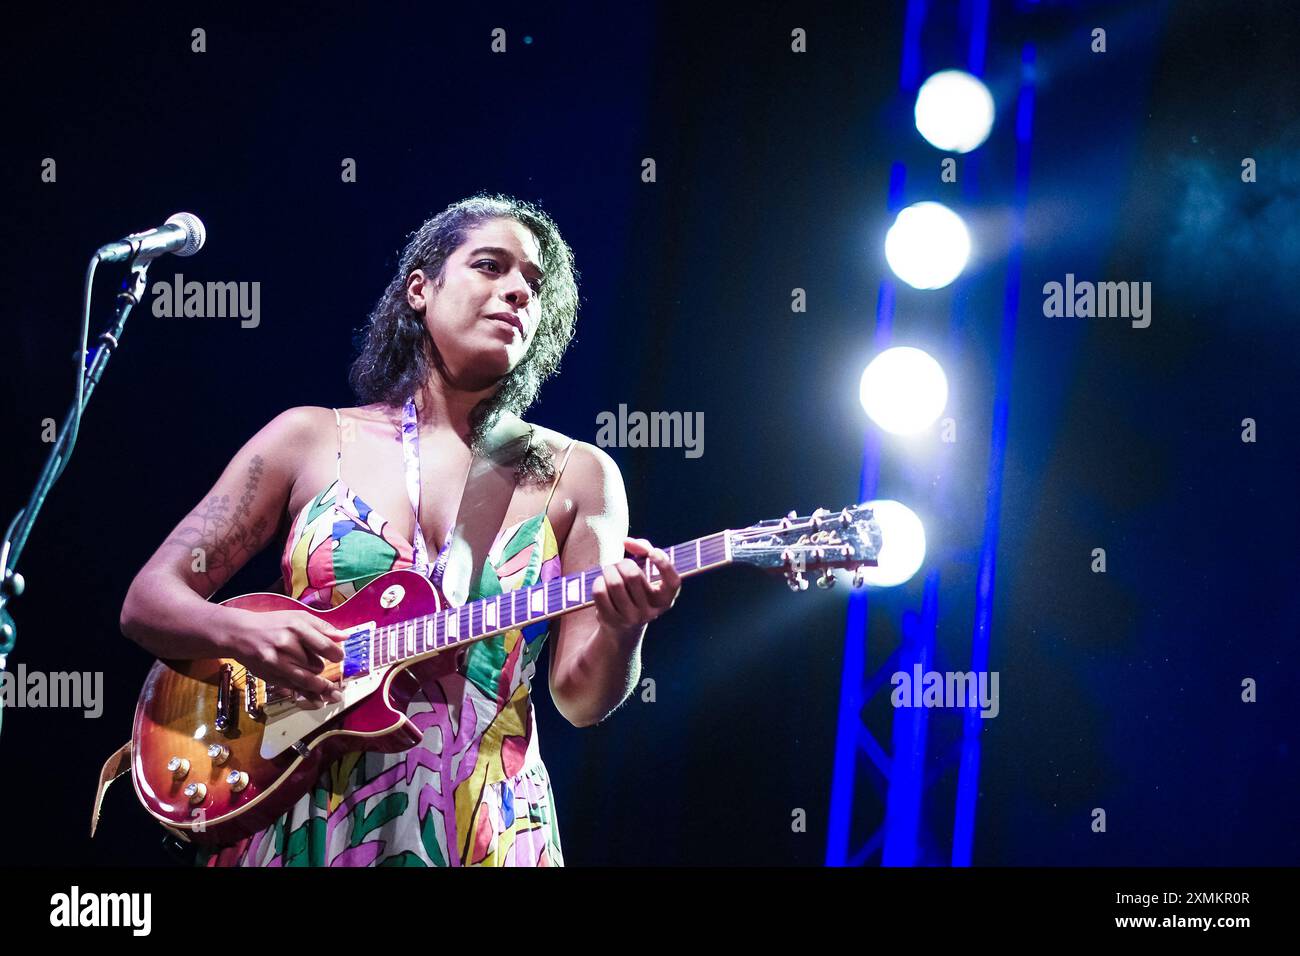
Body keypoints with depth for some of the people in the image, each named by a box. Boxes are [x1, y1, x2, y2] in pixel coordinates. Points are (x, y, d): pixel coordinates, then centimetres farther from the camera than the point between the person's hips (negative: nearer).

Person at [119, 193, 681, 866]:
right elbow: (148, 600, 3)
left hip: (482, 826, 0)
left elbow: (580, 697, -1)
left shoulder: (575, 475, 3)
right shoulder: (311, 438, 3)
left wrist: (622, 627, -21)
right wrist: (245, 635, -17)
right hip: (301, 816, 0)